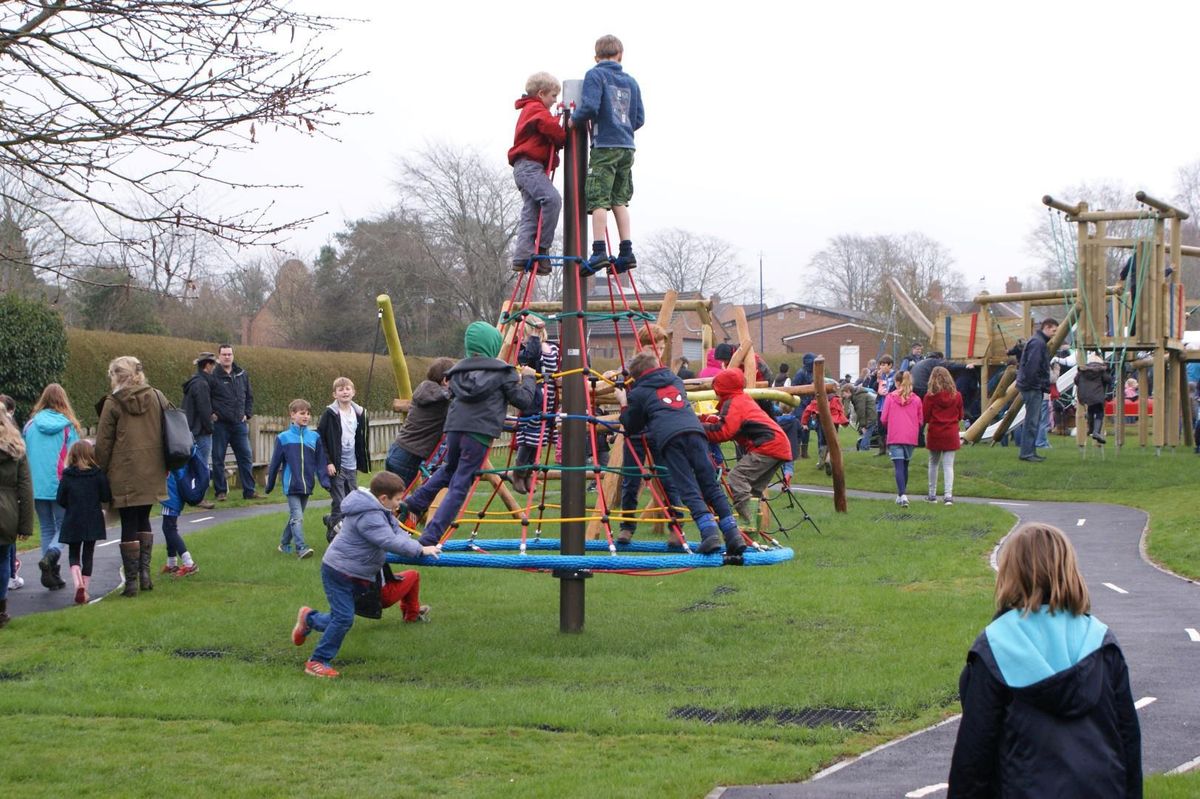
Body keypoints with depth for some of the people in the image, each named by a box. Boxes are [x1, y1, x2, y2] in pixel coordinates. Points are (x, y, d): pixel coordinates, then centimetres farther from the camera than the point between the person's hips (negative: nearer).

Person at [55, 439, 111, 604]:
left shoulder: (67, 476, -6)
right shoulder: (98, 474, -7)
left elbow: (60, 500, -4)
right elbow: (107, 497, -7)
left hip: (73, 522, 0)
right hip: (93, 522, 0)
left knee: (73, 555, 10)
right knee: (88, 555, 10)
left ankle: (78, 583, -15)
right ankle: (84, 590, 9)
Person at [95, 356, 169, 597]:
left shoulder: (113, 403, -7)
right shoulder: (156, 397, 4)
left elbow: (103, 444, -6)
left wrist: (100, 471, 3)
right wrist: (165, 464, 14)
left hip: (125, 475, -4)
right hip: (152, 474, 4)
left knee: (129, 525, 2)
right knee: (143, 520, 19)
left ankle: (131, 580, 2)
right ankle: (144, 571, 9)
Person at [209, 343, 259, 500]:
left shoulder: (242, 375, 10)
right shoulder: (213, 376, -5)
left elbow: (249, 397, 19)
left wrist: (247, 414, 10)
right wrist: (211, 414, -9)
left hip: (239, 423, 4)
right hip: (220, 424, -4)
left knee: (246, 457, 3)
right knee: (218, 459, 1)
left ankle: (249, 490, 8)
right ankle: (220, 491, 9)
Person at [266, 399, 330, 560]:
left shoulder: (314, 437, 3)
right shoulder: (283, 438, -3)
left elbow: (321, 462, 6)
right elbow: (275, 463, 2)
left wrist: (325, 482, -2)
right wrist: (269, 485, 7)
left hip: (307, 485, 4)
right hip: (291, 485, -4)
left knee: (296, 516, 14)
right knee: (297, 517, -12)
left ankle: (285, 543, 28)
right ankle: (301, 548, -17)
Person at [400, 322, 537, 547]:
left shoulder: (459, 369, 17)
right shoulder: (502, 372, 3)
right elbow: (524, 401, 3)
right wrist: (528, 378, 21)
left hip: (454, 427, 5)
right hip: (480, 433, -5)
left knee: (449, 469, 33)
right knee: (459, 486, -3)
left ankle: (412, 504, 26)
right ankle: (429, 539, -10)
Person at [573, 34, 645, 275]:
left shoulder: (595, 75, -3)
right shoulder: (631, 81, 14)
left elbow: (589, 106, -17)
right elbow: (639, 118, 13)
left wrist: (573, 120, 1)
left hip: (604, 146, -6)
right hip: (627, 147, 6)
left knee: (598, 200, -8)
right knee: (619, 200, 12)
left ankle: (599, 252, -18)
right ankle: (626, 252, 8)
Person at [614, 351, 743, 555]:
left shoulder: (638, 393, 19)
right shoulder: (676, 381, 33)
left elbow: (631, 427, 25)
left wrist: (624, 404, 39)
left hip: (668, 437, -4)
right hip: (694, 429, 4)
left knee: (689, 491, -10)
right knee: (711, 486, 4)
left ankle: (709, 532, -28)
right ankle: (733, 534, -6)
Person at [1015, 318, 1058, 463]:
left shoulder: (1039, 342, 19)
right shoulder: (1037, 343, -15)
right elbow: (1032, 367, -23)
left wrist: (1045, 385, 15)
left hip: (1035, 387, 11)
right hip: (1033, 388, -11)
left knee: (1035, 420, 13)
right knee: (1032, 421, -8)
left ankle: (1030, 451, 18)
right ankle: (1027, 453, -7)